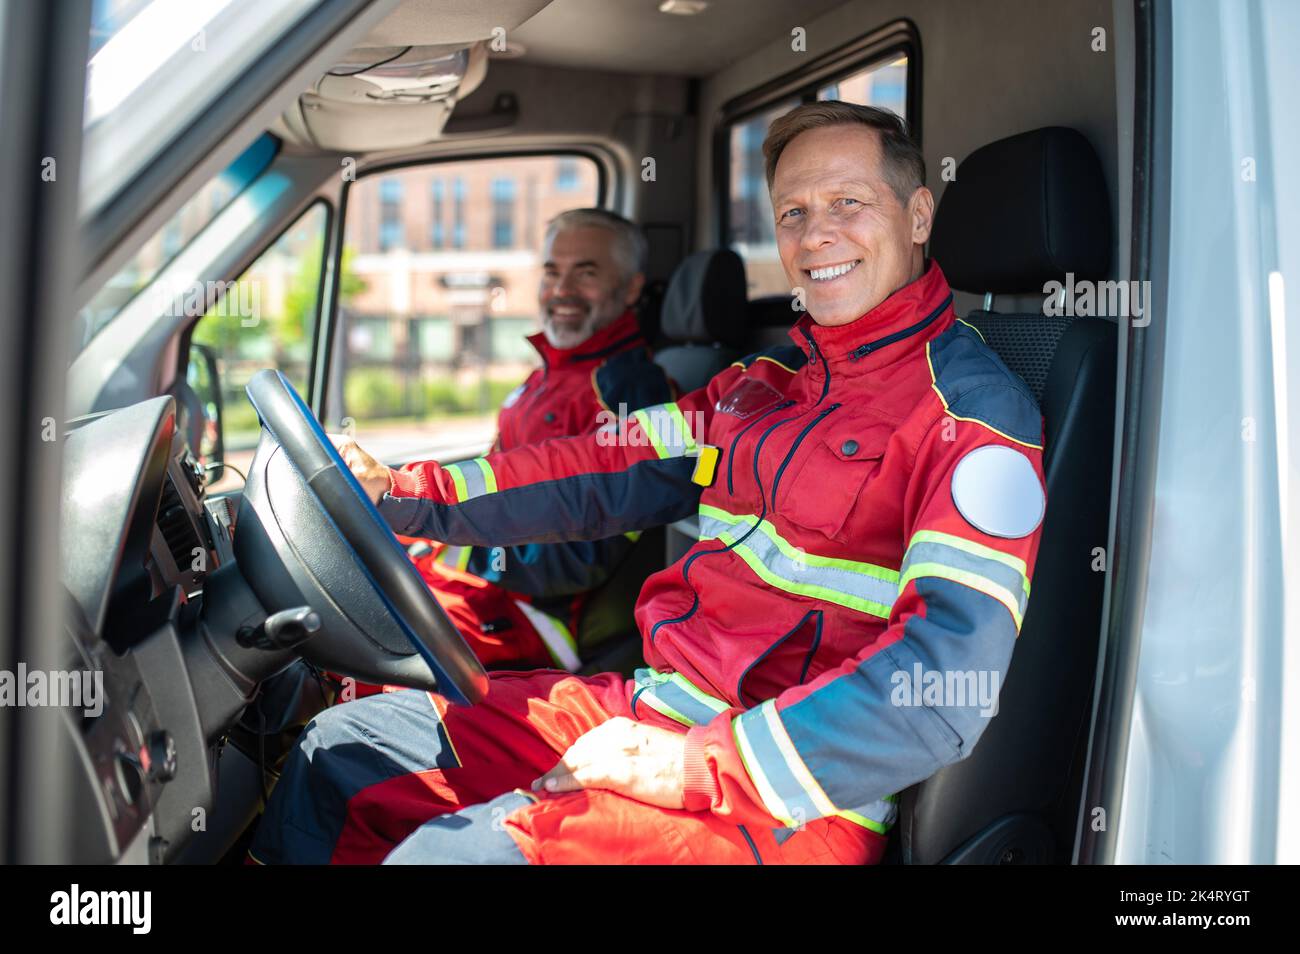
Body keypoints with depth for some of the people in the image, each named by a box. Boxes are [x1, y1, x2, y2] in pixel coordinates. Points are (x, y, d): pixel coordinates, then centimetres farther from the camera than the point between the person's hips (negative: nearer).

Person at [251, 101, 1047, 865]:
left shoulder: (974, 408, -12)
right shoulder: (772, 379, 13)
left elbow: (949, 680, -23)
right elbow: (613, 472, 14)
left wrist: (699, 765, -26)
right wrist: (400, 494, 7)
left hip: (793, 794, -8)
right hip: (651, 711, 8)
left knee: (450, 848, -27)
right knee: (344, 746, 8)